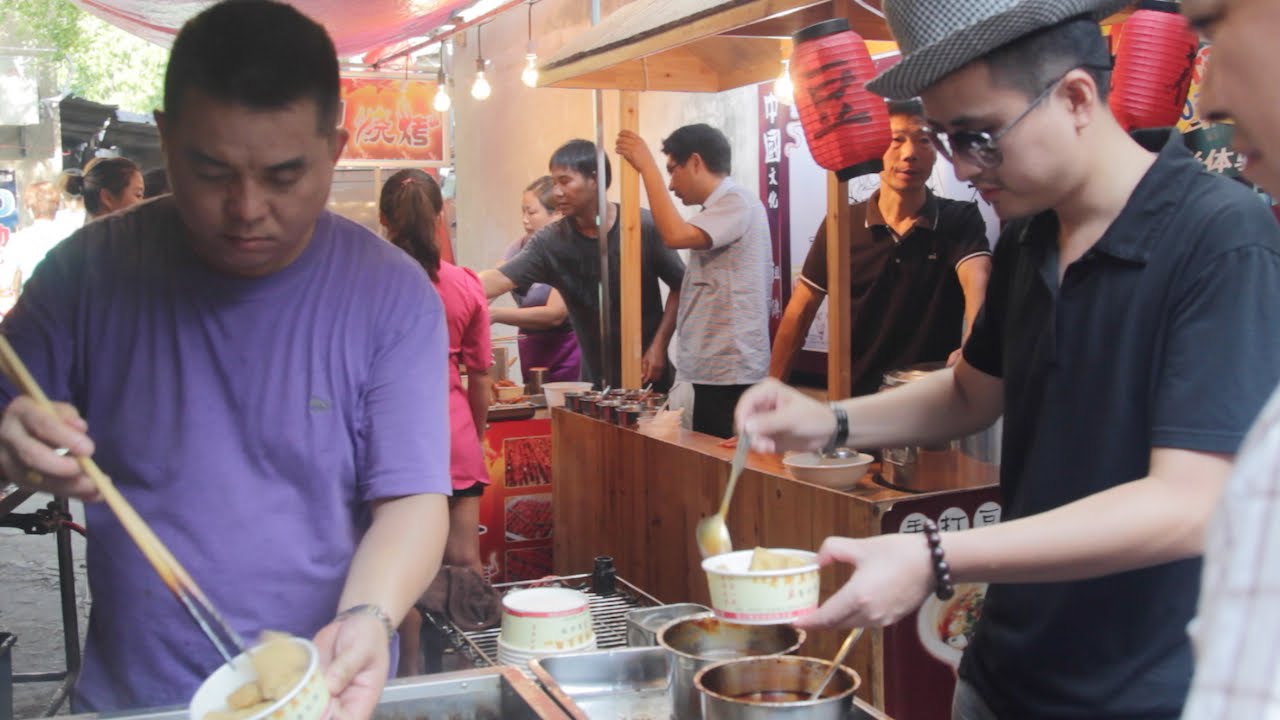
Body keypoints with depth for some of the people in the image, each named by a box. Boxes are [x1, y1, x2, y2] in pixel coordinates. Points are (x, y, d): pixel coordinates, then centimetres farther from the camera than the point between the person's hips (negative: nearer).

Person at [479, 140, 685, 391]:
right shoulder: (551, 241, -8)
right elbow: (499, 279, -18)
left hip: (647, 375, -2)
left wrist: (659, 345, -10)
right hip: (595, 379, 2)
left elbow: (681, 288, -4)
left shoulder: (644, 227, -12)